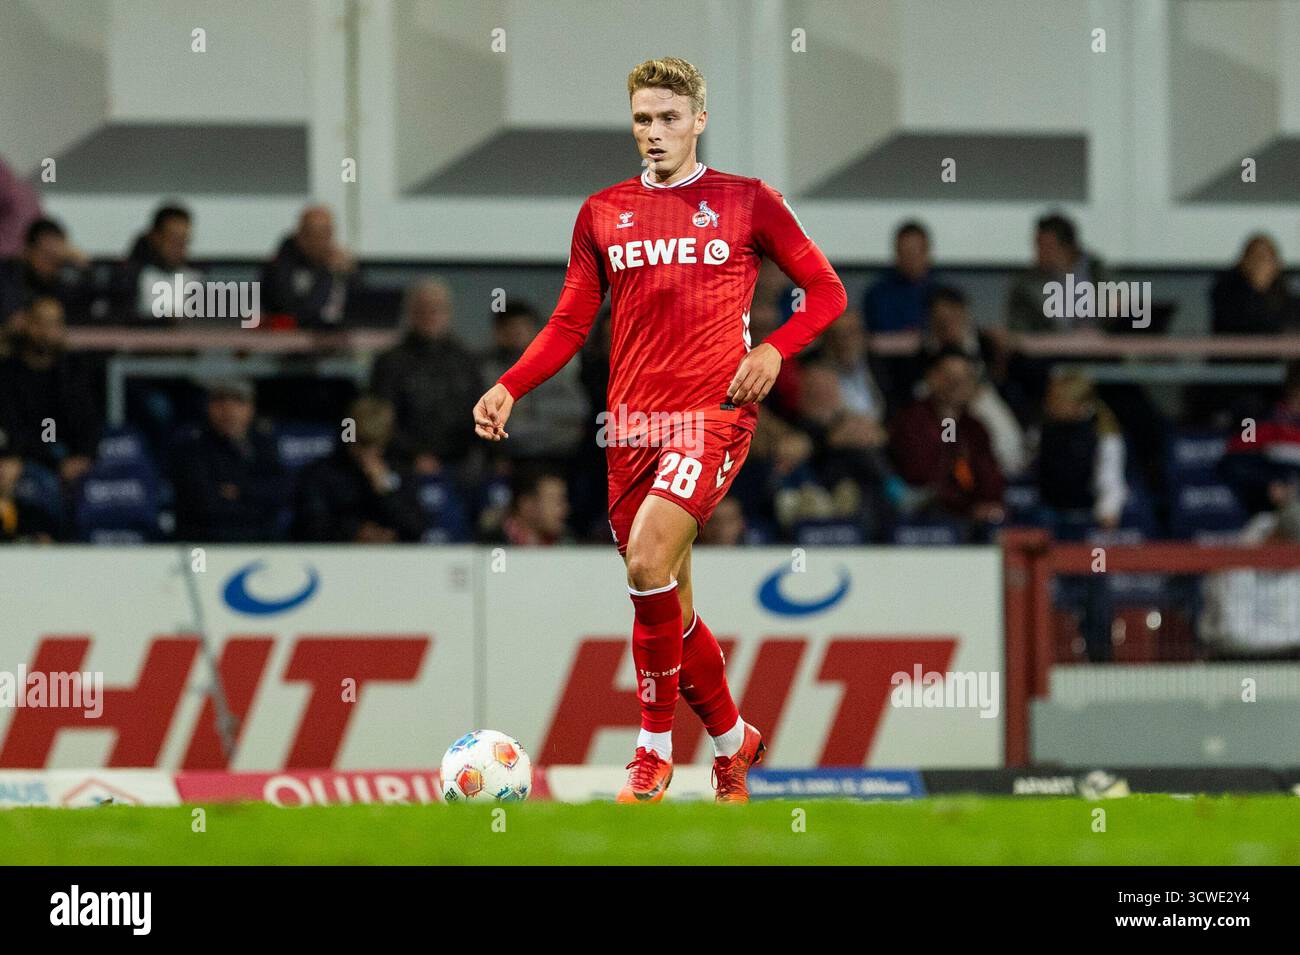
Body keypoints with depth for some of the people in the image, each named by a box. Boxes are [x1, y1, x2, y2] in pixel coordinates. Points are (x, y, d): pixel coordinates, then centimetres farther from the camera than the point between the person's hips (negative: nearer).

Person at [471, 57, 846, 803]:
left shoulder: (747, 202, 3)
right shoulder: (603, 214, 12)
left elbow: (826, 292, 6)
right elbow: (570, 325, 15)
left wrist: (773, 351, -11)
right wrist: (509, 389, 0)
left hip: (713, 412, -5)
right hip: (632, 421, 5)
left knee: (648, 560, -25)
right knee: (670, 607, 7)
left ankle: (656, 751, -14)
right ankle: (734, 741, 28)